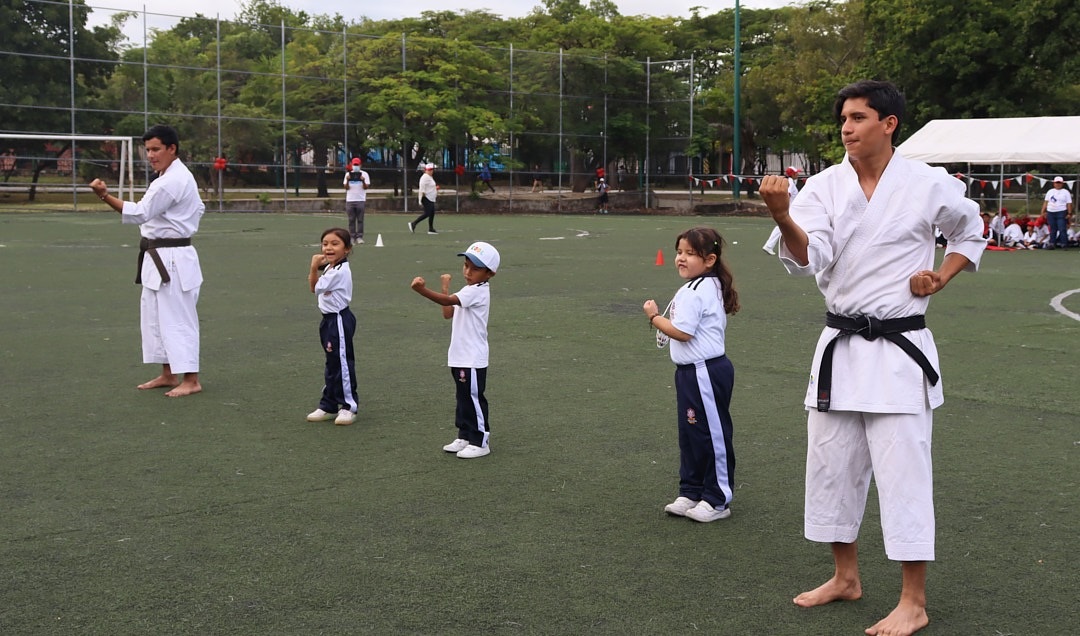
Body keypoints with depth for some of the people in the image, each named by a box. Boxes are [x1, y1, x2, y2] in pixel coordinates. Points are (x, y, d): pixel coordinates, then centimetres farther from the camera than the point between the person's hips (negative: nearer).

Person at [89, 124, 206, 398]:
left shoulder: (171, 181, -19)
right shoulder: (178, 175, 14)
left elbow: (139, 213, -25)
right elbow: (199, 208, 24)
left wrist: (105, 195, -33)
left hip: (171, 260, -11)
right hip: (159, 259, 11)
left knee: (177, 318, -7)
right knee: (154, 315, 16)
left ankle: (191, 380, -2)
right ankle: (169, 374, 24)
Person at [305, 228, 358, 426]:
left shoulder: (340, 271, -21)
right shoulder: (331, 269, 10)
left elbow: (317, 288, -12)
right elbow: (315, 289, 12)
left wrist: (314, 269, -1)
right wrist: (315, 268, -1)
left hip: (339, 320, -10)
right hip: (329, 320, 10)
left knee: (342, 363, -2)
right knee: (332, 364, 16)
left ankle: (348, 406, 6)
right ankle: (329, 406, 23)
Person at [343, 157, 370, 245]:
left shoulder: (364, 174, 5)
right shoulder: (348, 174, 9)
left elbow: (366, 187, -2)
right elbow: (346, 187, 4)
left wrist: (363, 181, -20)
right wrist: (347, 180, -14)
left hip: (361, 200, -2)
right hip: (350, 200, 2)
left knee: (360, 219, -4)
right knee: (351, 220, 2)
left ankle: (359, 237, -4)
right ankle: (352, 237, 4)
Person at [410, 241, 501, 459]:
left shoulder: (478, 292, -18)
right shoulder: (468, 291, 13)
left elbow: (448, 301, -32)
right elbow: (448, 313, 16)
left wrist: (423, 290, -44)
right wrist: (445, 287, 12)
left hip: (473, 359, -9)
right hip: (460, 357, 9)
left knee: (474, 399, -1)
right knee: (463, 398, 16)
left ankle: (480, 442, 8)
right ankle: (465, 436, 26)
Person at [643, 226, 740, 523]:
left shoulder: (694, 292, -20)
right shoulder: (710, 286, 13)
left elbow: (682, 332, -24)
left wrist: (654, 316, -11)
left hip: (704, 373, -11)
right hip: (691, 372, 11)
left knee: (712, 434, 0)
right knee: (690, 433, 16)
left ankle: (717, 500, 9)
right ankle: (691, 493, 26)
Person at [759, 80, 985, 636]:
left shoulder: (928, 186, -6)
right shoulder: (825, 186, -1)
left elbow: (971, 234, 14)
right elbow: (808, 258, -17)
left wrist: (938, 280, -2)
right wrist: (783, 217, -36)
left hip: (898, 349, -4)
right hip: (840, 344, 4)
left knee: (902, 473, -3)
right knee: (831, 466, 12)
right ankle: (846, 578, 30)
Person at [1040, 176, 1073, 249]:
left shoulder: (1066, 192, 2)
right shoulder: (1050, 191, 14)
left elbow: (1069, 203, -2)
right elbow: (1046, 202, 14)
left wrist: (1069, 213, -9)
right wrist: (1043, 211, 7)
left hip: (1061, 213, -4)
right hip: (1050, 213, 4)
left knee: (1062, 229, -9)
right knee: (1052, 229, 8)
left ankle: (1064, 244, -7)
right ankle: (1052, 243, 13)